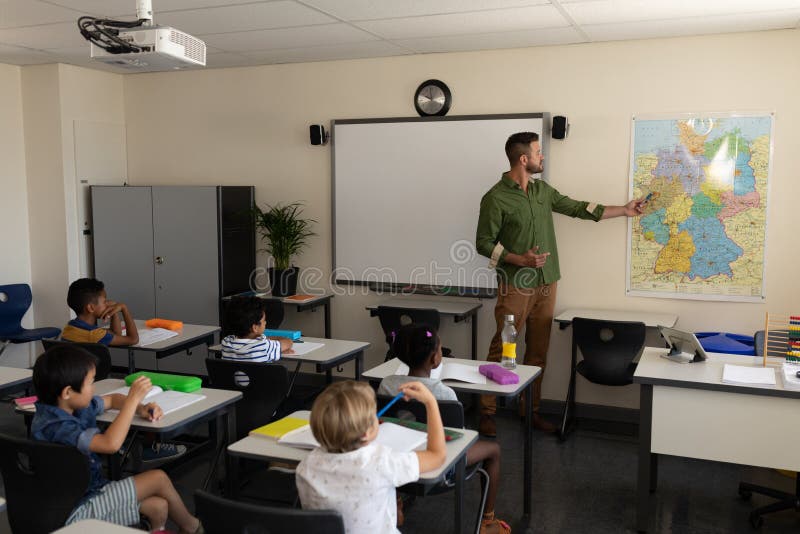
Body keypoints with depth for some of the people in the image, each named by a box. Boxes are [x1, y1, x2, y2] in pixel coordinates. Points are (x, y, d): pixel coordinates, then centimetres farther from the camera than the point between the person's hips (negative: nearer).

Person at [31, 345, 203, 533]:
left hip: (93, 489, 8)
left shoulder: (78, 406, 1)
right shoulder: (55, 426, -27)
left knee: (158, 506, -6)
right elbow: (110, 443, -38)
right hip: (77, 510, -8)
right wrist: (133, 398, -30)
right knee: (158, 478, -8)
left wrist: (141, 409, -1)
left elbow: (112, 399, 19)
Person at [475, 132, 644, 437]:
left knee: (538, 351, 10)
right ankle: (487, 413, 6)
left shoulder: (543, 190, 11)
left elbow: (577, 208, 19)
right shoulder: (495, 198, -10)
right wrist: (520, 260, -19)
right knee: (502, 350, -3)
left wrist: (624, 210, 21)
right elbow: (484, 243, -8)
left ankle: (531, 410, 21)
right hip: (515, 286, -6)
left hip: (546, 284, 7)